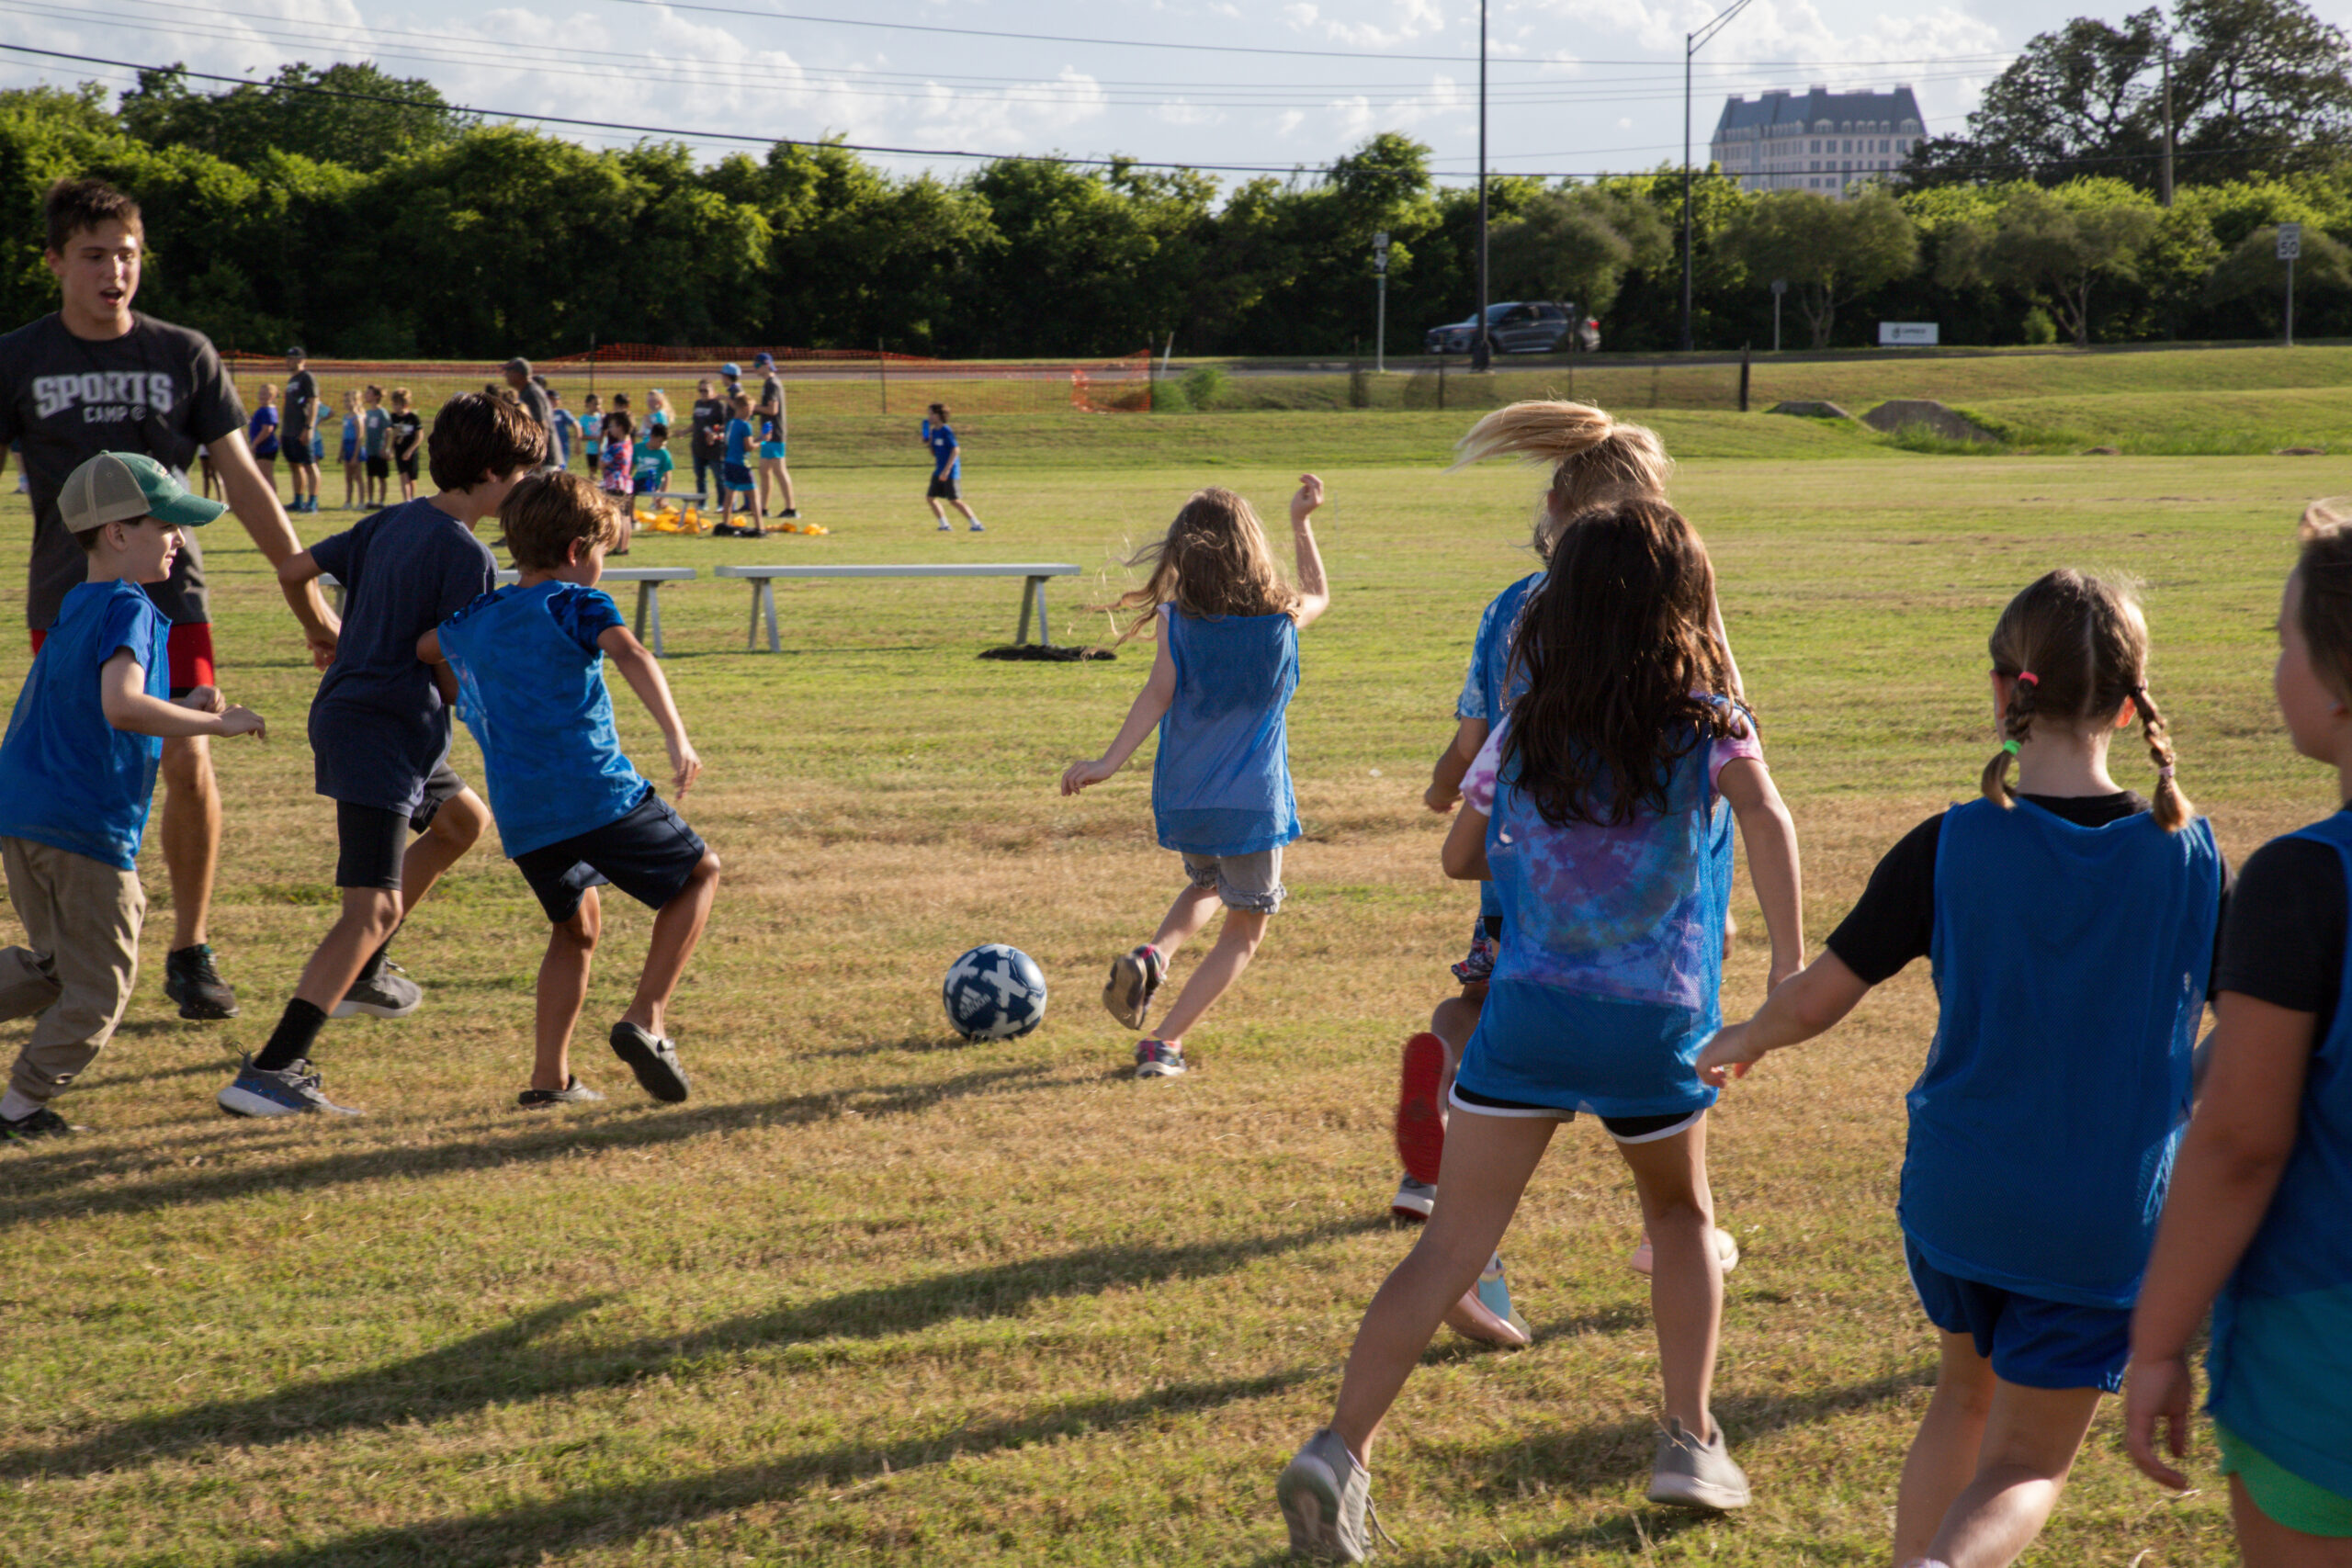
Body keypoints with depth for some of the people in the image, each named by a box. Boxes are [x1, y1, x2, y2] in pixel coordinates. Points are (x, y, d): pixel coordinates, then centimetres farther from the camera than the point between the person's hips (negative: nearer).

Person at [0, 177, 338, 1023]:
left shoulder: (185, 355, 2)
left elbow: (244, 482, 6)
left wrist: (308, 599, 6)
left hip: (169, 596, 0)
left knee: (189, 767, -10)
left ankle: (191, 951, 4)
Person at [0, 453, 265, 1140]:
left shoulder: (77, 610, 16)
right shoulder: (127, 610, -12)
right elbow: (122, 707, -29)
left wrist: (182, 707, 17)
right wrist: (216, 722, -20)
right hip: (85, 826, -9)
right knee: (100, 986, 5)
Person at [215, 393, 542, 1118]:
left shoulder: (391, 523, 10)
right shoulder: (466, 554, -15)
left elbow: (294, 568, 16)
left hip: (344, 712, 10)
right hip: (382, 731, -10)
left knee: (463, 820, 31)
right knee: (374, 907, -16)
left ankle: (360, 974, 37)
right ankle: (269, 1072, -27)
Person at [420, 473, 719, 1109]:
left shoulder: (472, 621, 17)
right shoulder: (578, 604, 0)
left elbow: (419, 649, 36)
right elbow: (630, 656, -19)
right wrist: (676, 739, -29)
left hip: (522, 819, 6)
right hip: (597, 794, -6)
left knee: (576, 926, 26)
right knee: (698, 873, 14)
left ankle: (548, 1076, 16)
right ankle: (645, 1018, -1)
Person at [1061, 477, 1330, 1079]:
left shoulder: (1175, 620, -7)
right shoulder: (1283, 618, -3)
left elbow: (1158, 694, -17)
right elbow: (1319, 595, 20)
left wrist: (1109, 762, -19)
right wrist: (1301, 524, 26)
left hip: (1180, 799, 2)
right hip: (1253, 803, -2)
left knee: (1205, 884, 31)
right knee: (1244, 931, 12)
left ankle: (1153, 955, 1)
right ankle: (1165, 1043, -1)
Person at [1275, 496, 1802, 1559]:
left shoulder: (1523, 733, 7)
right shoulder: (1711, 728, -1)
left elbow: (1459, 856, 18)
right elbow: (1764, 818, -20)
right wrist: (1791, 964, -22)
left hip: (1527, 1013, 1)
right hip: (1659, 1027, -1)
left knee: (1451, 1247, -2)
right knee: (1681, 1214, 26)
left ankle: (1342, 1447, -17)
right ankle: (1691, 1440, 21)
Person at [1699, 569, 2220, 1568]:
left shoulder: (1950, 849, -12)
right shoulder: (2189, 854, -9)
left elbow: (1812, 1004, -7)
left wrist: (1737, 1043, 14)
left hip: (1958, 1193, 1)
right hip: (2106, 1222, -1)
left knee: (1967, 1392, 27)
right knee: (2025, 1467, 5)